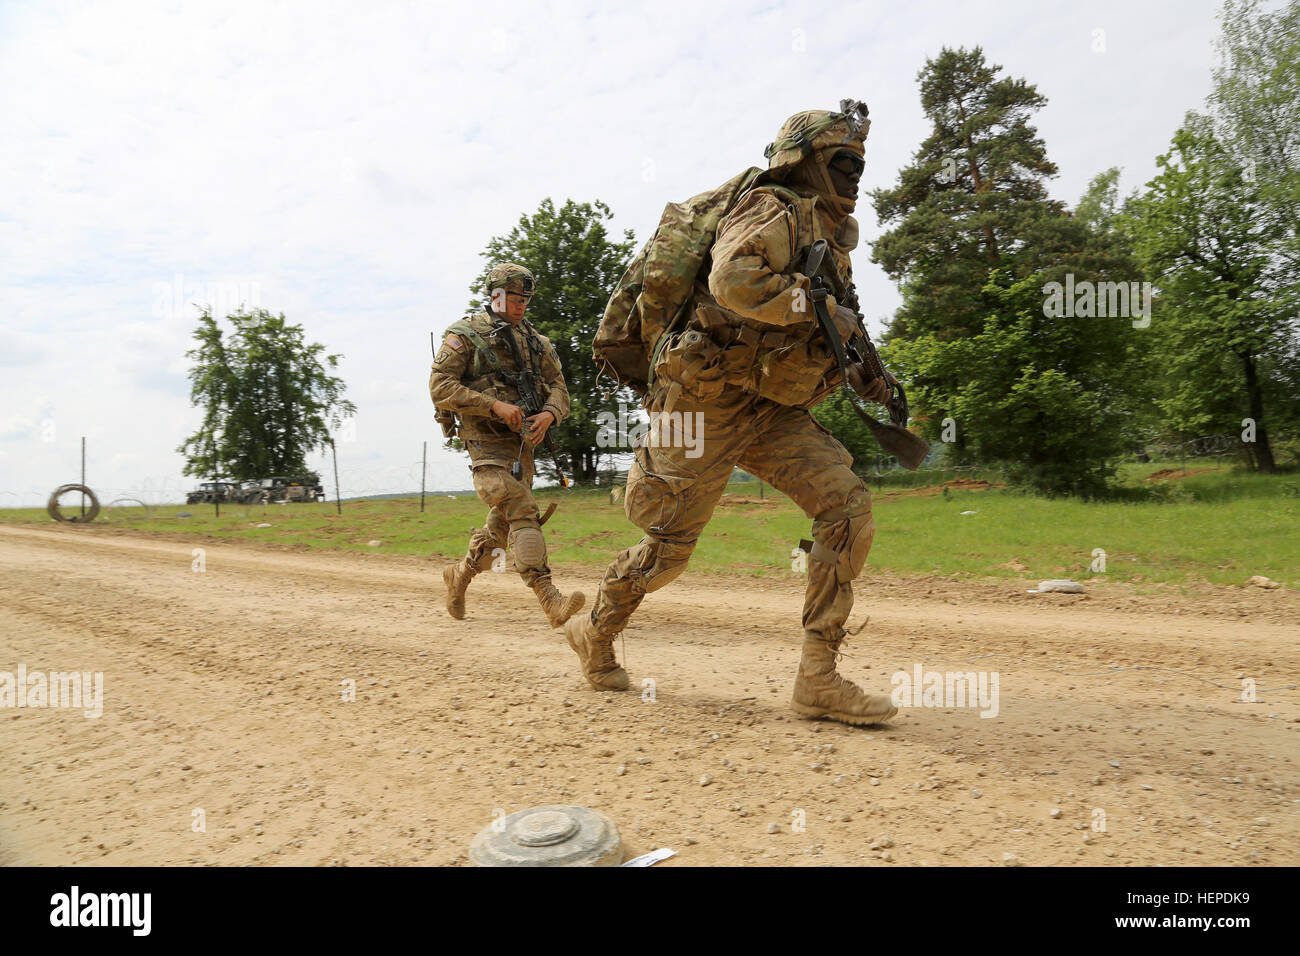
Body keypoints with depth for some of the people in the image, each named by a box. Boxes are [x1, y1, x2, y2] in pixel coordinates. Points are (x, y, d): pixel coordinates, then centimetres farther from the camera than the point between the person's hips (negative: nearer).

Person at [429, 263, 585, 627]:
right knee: (522, 511, -20)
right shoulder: (465, 335, -2)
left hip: (521, 441, 6)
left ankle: (460, 573, 36)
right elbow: (440, 386, -10)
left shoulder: (533, 339, 15)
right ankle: (549, 598, -24)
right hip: (486, 441, -6)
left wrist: (549, 413, -10)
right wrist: (495, 405, -20)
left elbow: (557, 385, 13)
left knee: (504, 521, 13)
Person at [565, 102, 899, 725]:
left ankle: (818, 679, -7)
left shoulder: (829, 236, 19)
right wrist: (821, 309, -21)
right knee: (669, 545, 0)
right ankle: (596, 632, 28)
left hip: (772, 411, 8)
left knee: (848, 507, -10)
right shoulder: (772, 210, -8)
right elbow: (732, 280, -30)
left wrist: (858, 373, 11)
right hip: (709, 400, -8)